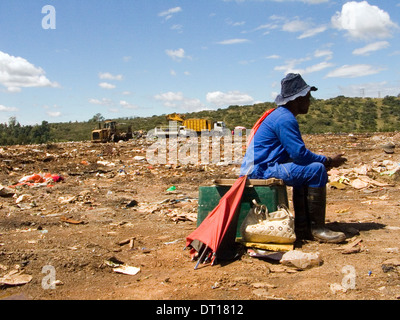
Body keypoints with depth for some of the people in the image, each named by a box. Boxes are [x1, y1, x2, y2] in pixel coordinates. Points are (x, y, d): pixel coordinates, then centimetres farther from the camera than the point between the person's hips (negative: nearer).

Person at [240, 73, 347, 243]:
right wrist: (328, 161, -4)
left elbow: (297, 153, 21)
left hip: (258, 168, 11)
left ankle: (302, 227, 17)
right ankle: (317, 228, -7)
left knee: (305, 169, 23)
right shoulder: (285, 119, -14)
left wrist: (324, 161, 10)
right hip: (261, 170, -11)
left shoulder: (280, 115, 19)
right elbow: (299, 154, -19)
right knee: (316, 170, -16)